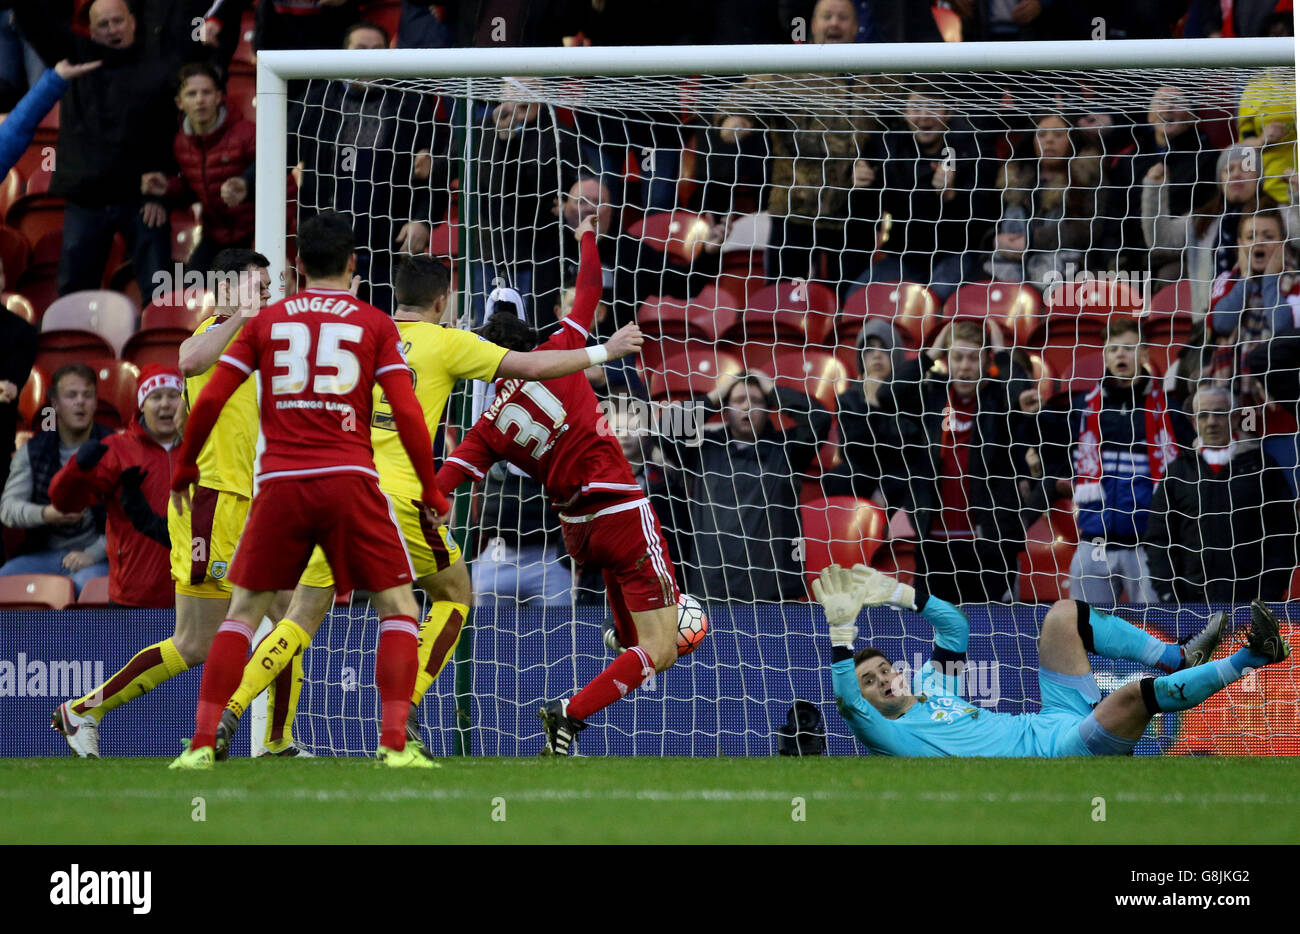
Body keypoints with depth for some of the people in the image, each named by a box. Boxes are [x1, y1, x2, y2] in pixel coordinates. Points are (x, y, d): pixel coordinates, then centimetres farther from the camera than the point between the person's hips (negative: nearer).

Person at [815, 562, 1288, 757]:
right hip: (1057, 753, -9)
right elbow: (848, 702, -24)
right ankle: (1248, 658, -19)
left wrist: (897, 593, 12)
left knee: (1064, 615, 9)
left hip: (1051, 724, 9)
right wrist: (842, 630, -32)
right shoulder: (892, 735, -4)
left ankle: (1178, 659, 7)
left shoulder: (929, 690, 21)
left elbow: (955, 625, 25)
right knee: (1134, 695, -32)